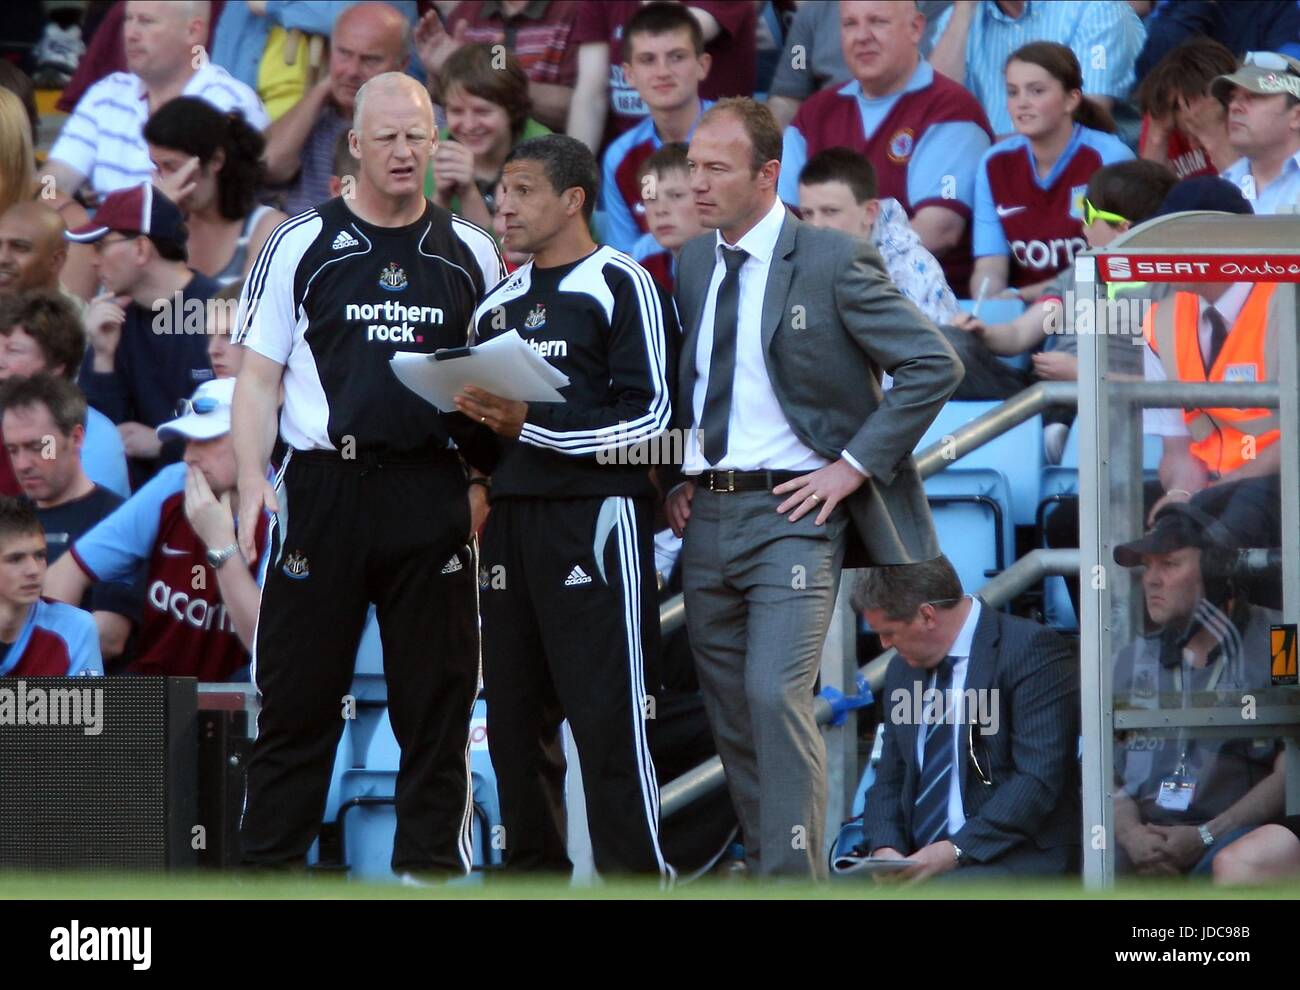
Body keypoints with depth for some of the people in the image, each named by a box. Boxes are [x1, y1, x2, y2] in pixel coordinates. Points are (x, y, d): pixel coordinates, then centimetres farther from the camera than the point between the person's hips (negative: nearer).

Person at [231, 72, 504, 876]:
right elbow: (259, 378, 3)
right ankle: (268, 868, 3)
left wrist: (486, 480, 3)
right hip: (325, 484, -2)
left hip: (433, 498, 2)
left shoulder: (470, 253, 11)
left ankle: (430, 863, 8)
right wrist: (252, 483, -8)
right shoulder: (303, 245, 5)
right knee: (299, 693, -1)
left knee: (438, 691, 3)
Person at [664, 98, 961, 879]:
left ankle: (796, 878, -17)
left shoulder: (833, 262, -8)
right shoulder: (693, 264, 12)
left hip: (791, 513, -7)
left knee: (776, 694, -19)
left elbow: (934, 366, -9)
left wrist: (853, 466, -12)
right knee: (732, 711, 8)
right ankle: (765, 861, 17)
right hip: (705, 516, 7)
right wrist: (676, 478, 11)